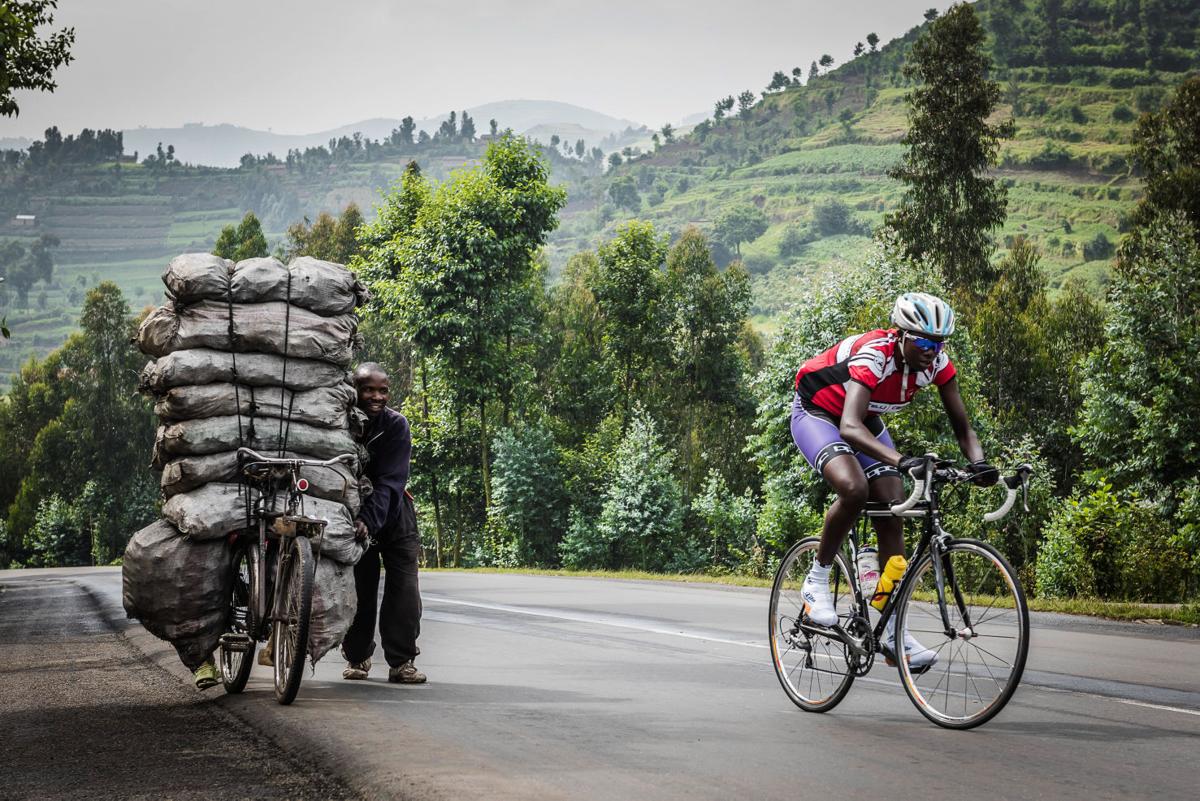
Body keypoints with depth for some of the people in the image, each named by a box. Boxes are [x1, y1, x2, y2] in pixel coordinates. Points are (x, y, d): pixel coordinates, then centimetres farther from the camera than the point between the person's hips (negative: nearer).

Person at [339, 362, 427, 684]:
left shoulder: (396, 425, -17)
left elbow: (390, 481, -25)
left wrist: (369, 519, -39)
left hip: (392, 513, 0)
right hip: (353, 512, 0)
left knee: (404, 590, -8)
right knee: (359, 588, 2)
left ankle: (402, 661, -2)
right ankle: (357, 658, 19)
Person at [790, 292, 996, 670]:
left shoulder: (936, 362, -19)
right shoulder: (874, 355, -37)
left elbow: (962, 426, -16)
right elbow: (849, 428, -51)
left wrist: (979, 462, -38)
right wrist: (900, 460, -65)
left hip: (866, 419, 6)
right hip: (816, 413, -6)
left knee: (892, 518, -6)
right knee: (854, 489, -34)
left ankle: (893, 635, -2)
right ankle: (816, 580, -12)